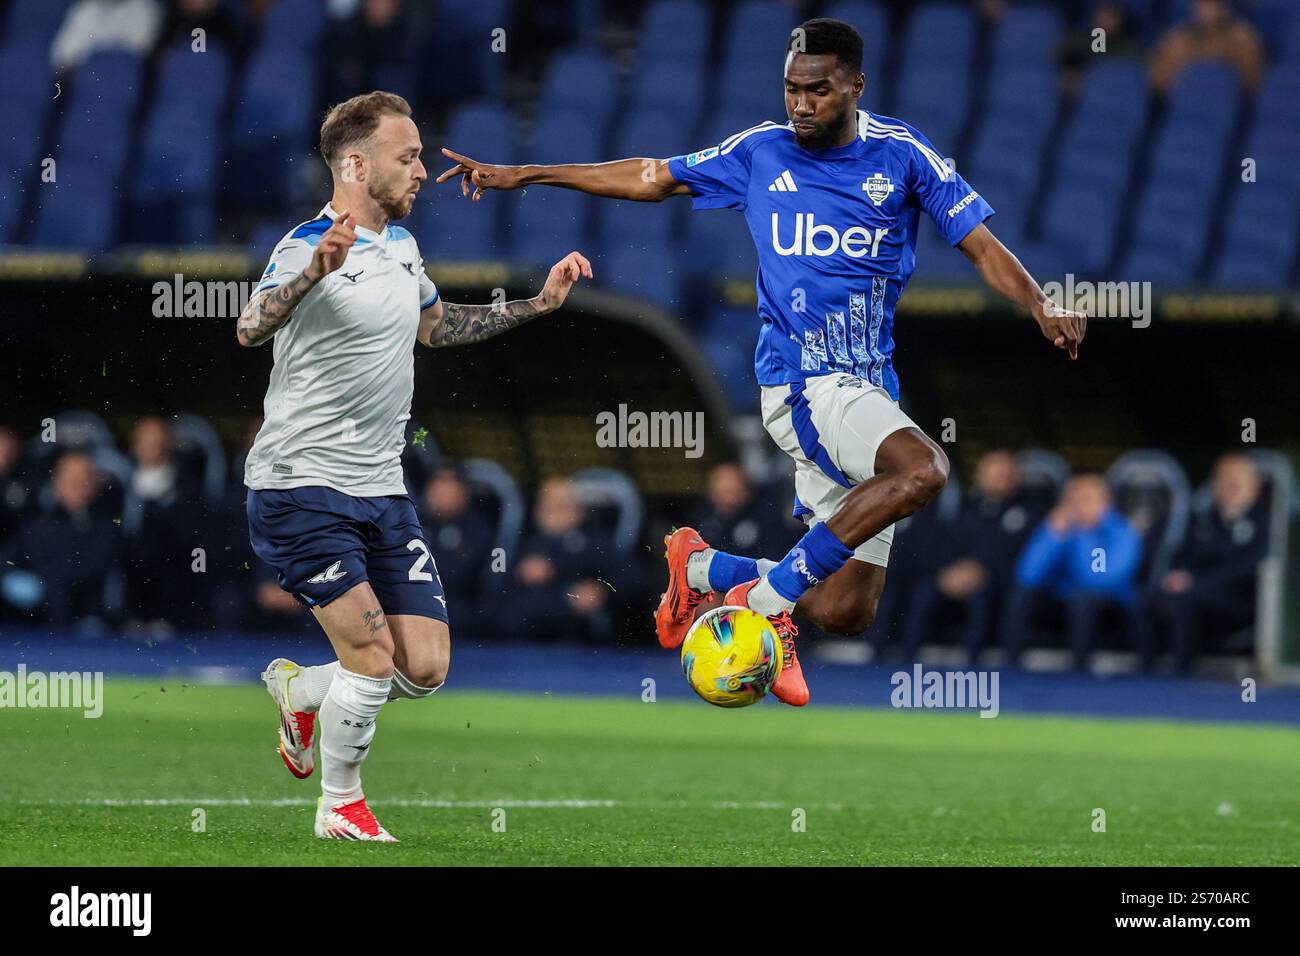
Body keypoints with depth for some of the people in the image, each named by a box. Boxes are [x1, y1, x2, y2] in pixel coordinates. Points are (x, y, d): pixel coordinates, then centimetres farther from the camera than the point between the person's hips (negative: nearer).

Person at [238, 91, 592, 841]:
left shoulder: (402, 244, 11)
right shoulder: (308, 246, -15)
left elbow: (433, 326, 31)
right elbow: (250, 330, -35)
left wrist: (537, 305, 23)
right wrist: (315, 272, -53)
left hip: (382, 491, 7)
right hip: (302, 488, -7)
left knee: (425, 668, 0)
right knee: (372, 655, -12)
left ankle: (300, 690, 26)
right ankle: (340, 807, 10)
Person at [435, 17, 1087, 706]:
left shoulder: (901, 156, 3)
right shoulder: (759, 154, 4)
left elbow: (981, 246, 3)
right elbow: (650, 178, 14)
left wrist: (1040, 305, -17)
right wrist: (520, 176, 14)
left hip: (870, 388, 3)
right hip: (800, 379, -3)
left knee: (842, 613, 0)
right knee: (921, 471, -33)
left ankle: (703, 569, 25)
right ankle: (770, 598, -21)